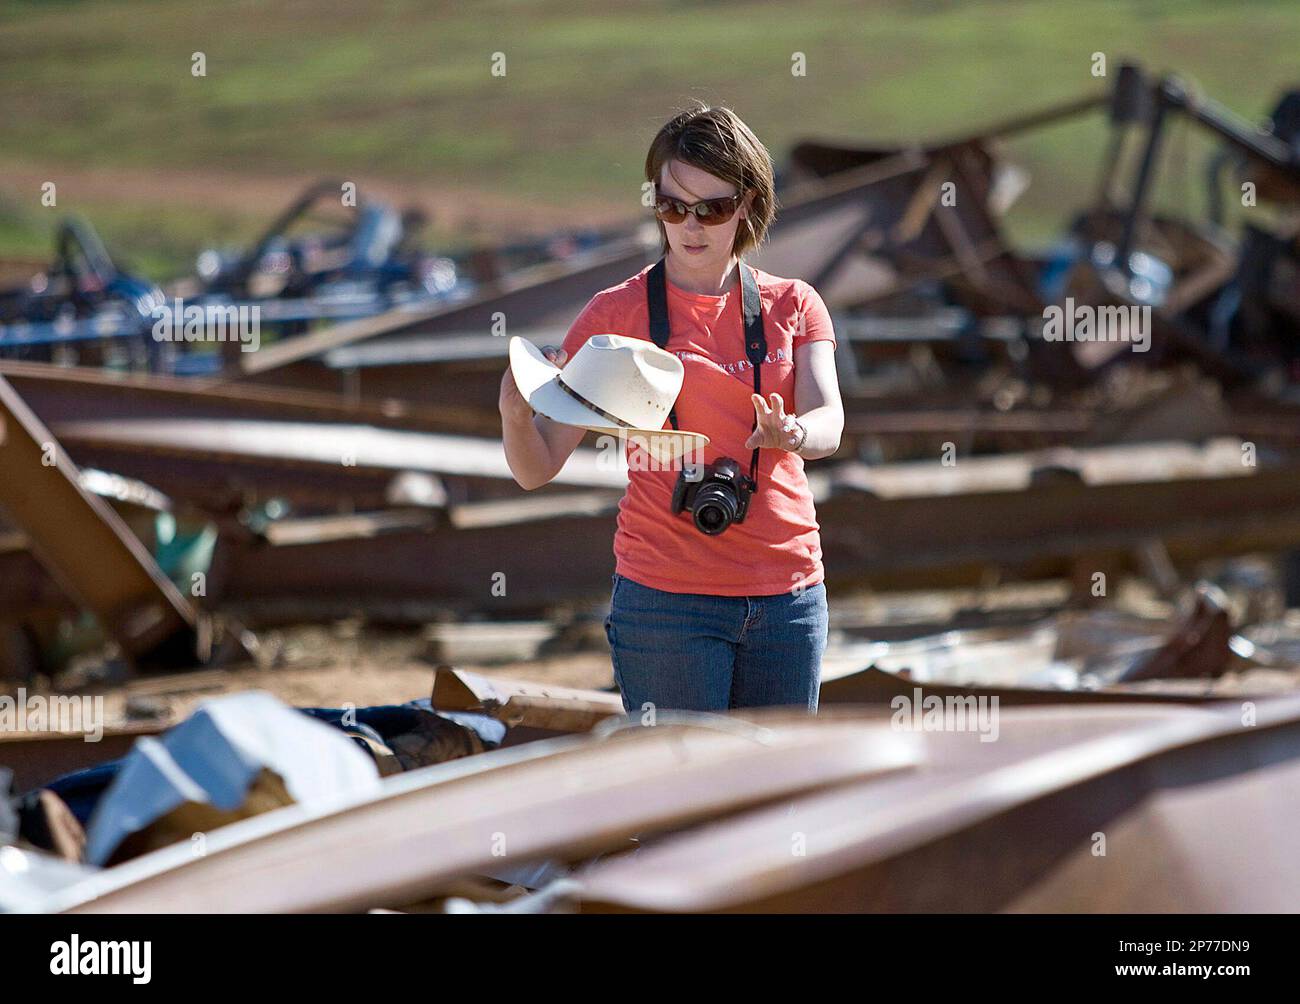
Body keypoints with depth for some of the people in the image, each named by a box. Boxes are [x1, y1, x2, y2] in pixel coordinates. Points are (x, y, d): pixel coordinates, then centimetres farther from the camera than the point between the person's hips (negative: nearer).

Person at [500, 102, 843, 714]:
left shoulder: (792, 306, 9)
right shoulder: (617, 312, 2)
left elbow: (828, 426, -7)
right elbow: (536, 468, -2)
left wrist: (789, 434, -31)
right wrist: (514, 413, -24)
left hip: (788, 590, 3)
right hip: (665, 595, -2)